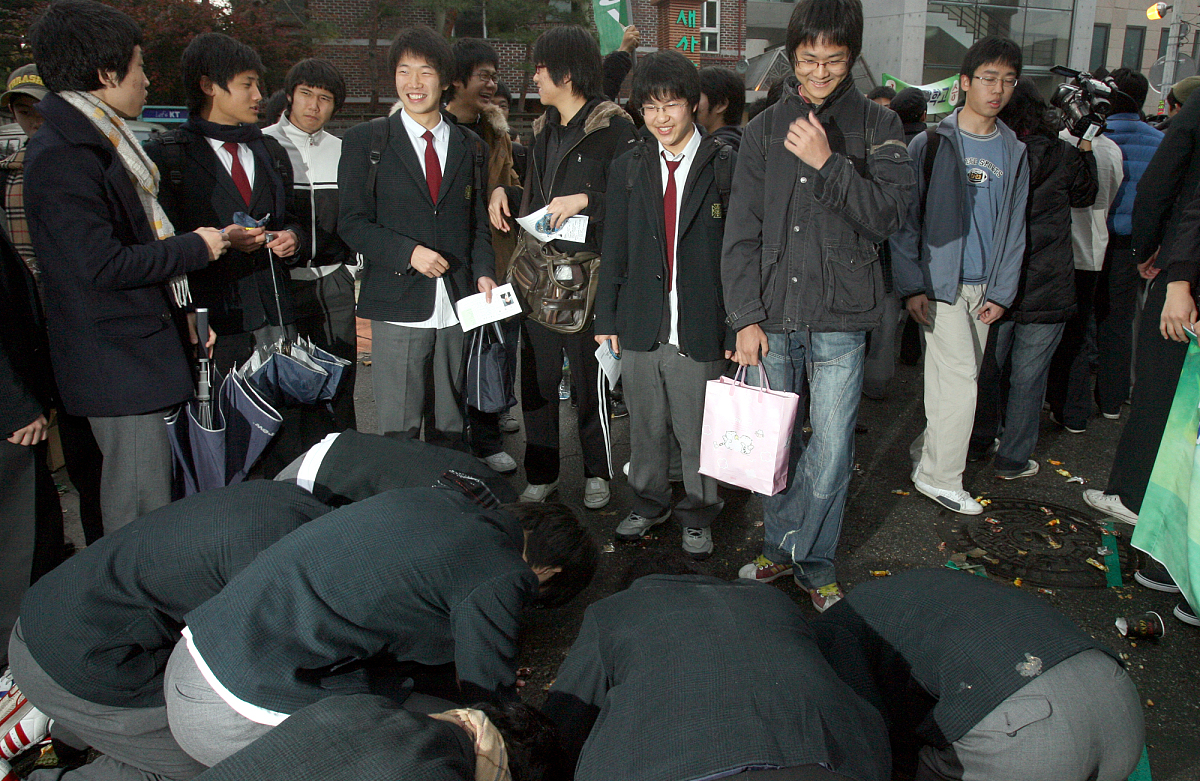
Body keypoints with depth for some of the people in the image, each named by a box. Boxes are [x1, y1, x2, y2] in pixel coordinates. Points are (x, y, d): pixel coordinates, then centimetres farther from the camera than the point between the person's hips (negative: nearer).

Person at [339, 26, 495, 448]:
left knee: (450, 425, 12)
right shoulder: (365, 140, 2)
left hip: (457, 305, 3)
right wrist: (408, 253, -15)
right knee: (399, 430, -1)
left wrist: (484, 272, -2)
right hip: (398, 308, -3)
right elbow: (352, 223, -1)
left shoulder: (470, 146, 14)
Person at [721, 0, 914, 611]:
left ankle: (812, 567, 18)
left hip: (840, 320, -1)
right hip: (772, 319, 2)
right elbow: (742, 232, 5)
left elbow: (887, 214, -6)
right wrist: (746, 316, -1)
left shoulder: (877, 126, 5)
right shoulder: (765, 129, 8)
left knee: (829, 456, -2)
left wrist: (828, 163, -18)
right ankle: (781, 554, 29)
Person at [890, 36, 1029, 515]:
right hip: (939, 281, -5)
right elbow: (905, 220, -4)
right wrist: (911, 286, -10)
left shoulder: (1014, 152, 11)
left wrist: (1002, 292, 4)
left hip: (982, 286, 5)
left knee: (957, 378, 9)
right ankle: (939, 476, 2)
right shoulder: (931, 144, -3)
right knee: (960, 375, -9)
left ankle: (926, 450, 27)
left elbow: (1014, 228, 12)